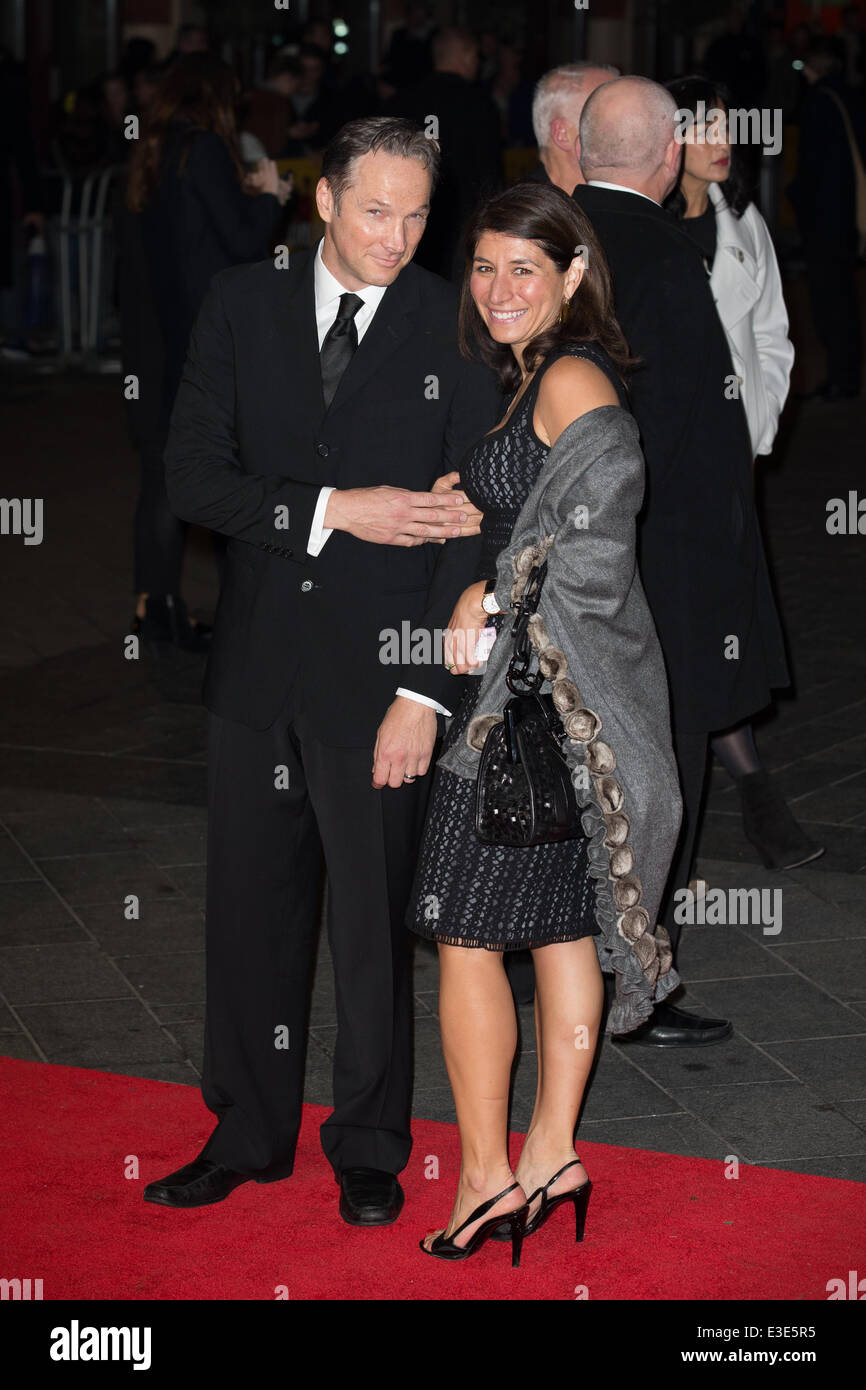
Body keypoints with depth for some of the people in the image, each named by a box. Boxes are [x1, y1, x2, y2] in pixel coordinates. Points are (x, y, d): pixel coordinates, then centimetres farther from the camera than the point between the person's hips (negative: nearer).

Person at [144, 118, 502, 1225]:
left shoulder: (454, 329, -3)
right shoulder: (241, 307, 4)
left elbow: (470, 524, -6)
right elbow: (191, 477, -3)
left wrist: (425, 694, -11)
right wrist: (335, 510, -16)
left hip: (379, 677, -2)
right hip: (256, 670, 3)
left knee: (372, 925, 7)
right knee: (249, 913, 12)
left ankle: (369, 1147, 24)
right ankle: (250, 1134, 29)